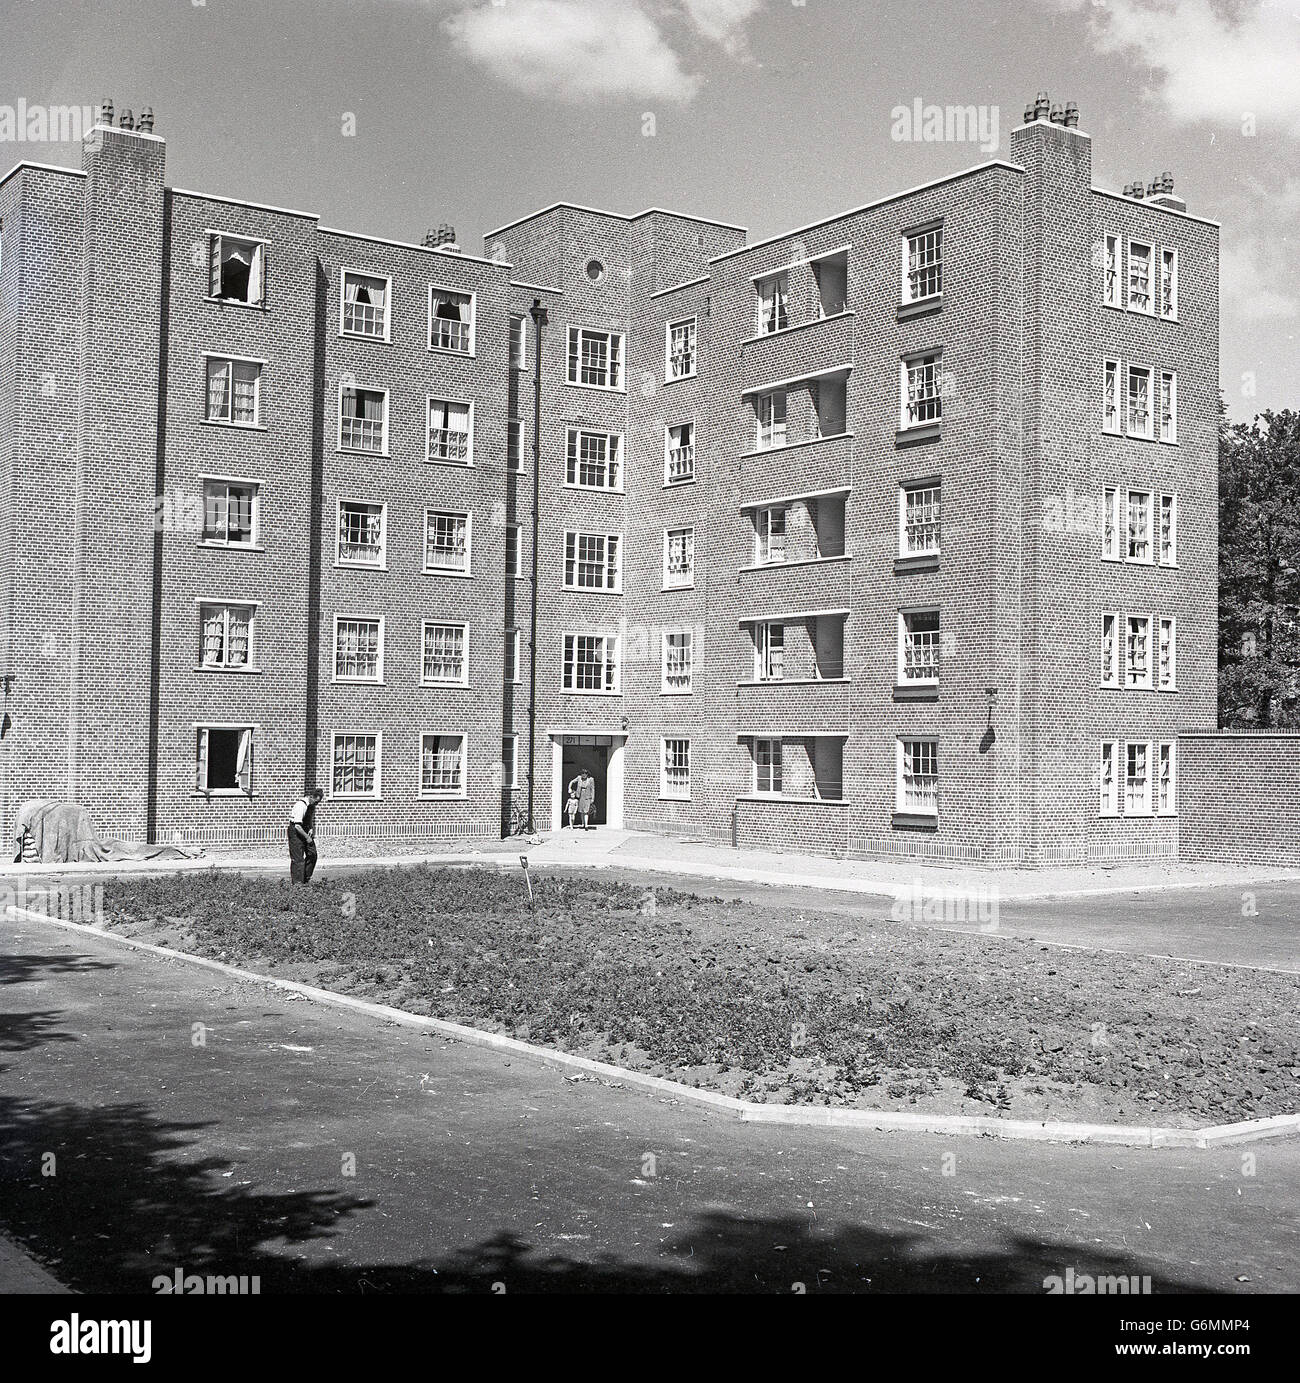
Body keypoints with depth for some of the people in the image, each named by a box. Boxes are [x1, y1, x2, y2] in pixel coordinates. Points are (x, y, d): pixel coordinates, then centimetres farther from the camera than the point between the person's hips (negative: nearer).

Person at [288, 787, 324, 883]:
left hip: (305, 831, 9)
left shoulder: (311, 805, 1)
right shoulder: (301, 806, -27)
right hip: (296, 832, -9)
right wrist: (307, 837, -21)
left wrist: (311, 829, -1)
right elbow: (297, 826, -29)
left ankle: (306, 879, 20)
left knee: (312, 855, 8)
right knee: (298, 858, -6)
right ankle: (297, 882, 0)